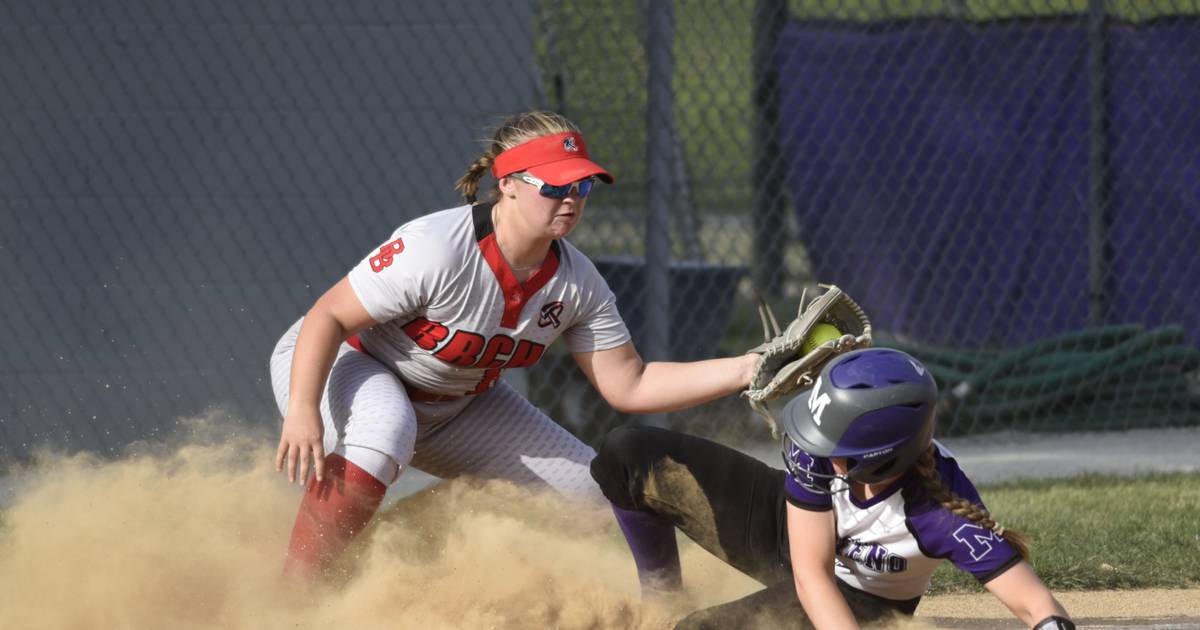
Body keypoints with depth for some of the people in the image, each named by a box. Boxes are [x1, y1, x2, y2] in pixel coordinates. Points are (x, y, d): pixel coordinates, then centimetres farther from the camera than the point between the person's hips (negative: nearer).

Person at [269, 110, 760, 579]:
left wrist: (744, 370, -21)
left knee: (592, 489, 3)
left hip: (452, 408, 8)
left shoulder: (577, 282, -13)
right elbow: (328, 316, -29)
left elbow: (628, 387, -10)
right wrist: (302, 411, -42)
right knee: (383, 434, -43)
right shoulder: (436, 250, -33)